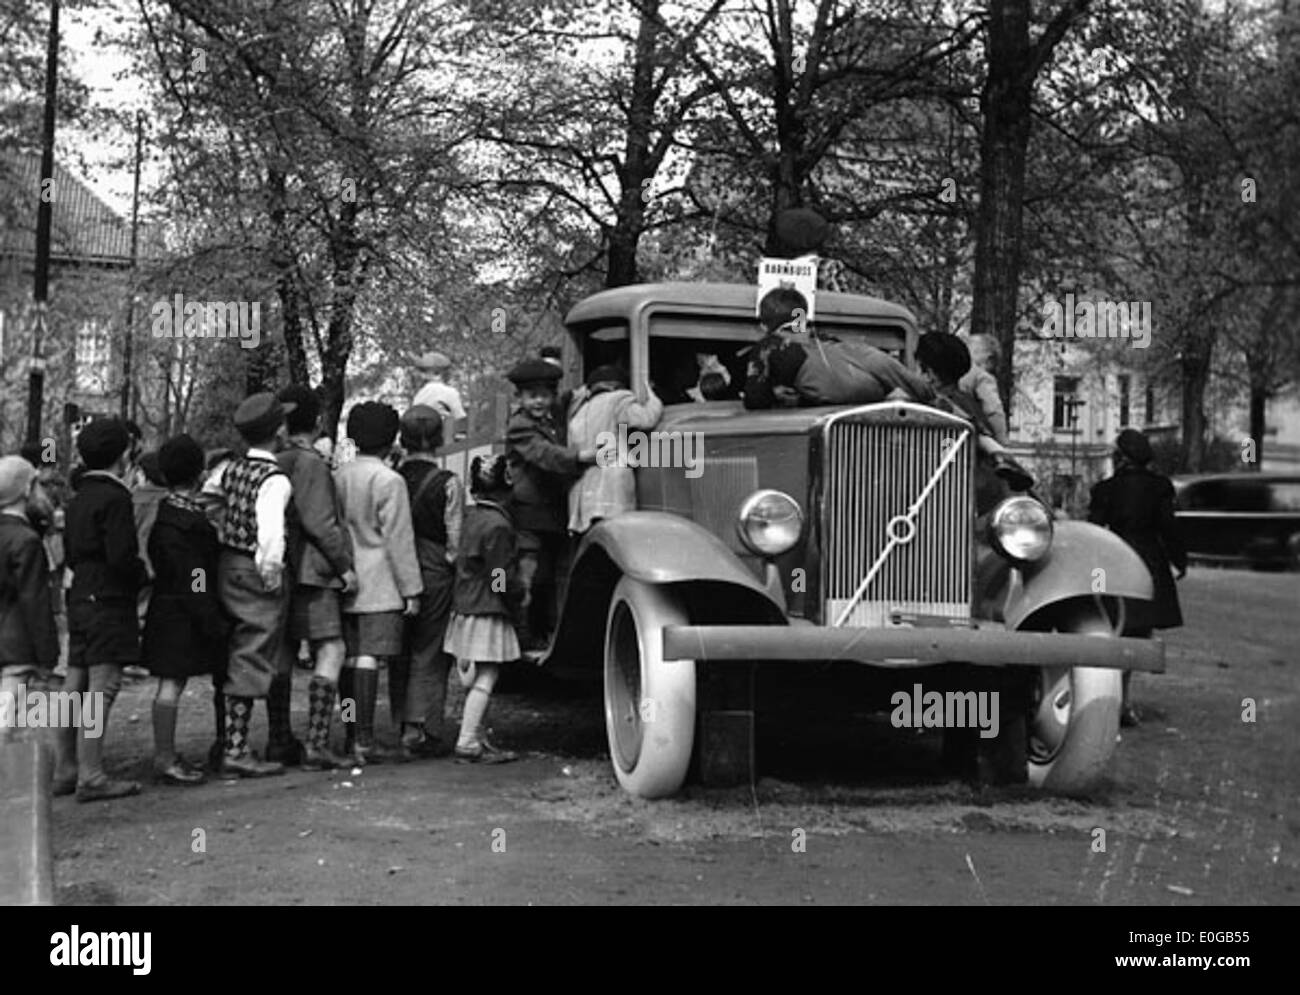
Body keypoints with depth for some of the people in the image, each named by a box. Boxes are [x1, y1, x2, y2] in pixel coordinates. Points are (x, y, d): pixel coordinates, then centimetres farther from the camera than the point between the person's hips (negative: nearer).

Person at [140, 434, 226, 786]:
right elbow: (194, 577, -22)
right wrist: (213, 623, -18)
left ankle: (164, 754, 22)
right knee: (172, 682, -6)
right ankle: (165, 759, -3)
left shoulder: (163, 515, 12)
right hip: (182, 614, -10)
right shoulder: (186, 520, -19)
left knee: (172, 683, 15)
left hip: (166, 609, 10)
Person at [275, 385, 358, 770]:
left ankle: (280, 742, 16)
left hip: (280, 573, 8)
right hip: (311, 572, -8)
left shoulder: (274, 463, 12)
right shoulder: (312, 464, -11)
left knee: (283, 655, 11)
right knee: (330, 650, -5)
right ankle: (316, 744, -12)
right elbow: (319, 522, -16)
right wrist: (344, 566, -10)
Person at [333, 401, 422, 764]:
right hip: (379, 584, -6)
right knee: (369, 657, -7)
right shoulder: (389, 481, -10)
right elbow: (399, 540, -10)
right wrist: (411, 589, -5)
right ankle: (364, 739, -8)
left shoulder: (338, 476, 10)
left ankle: (352, 735, 15)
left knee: (351, 657, 9)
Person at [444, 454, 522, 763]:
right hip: (487, 613, -9)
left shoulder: (472, 516, 8)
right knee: (485, 678, -4)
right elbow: (503, 579, -18)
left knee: (474, 679, 14)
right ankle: (468, 744, -4)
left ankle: (477, 740, 20)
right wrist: (520, 592, 1)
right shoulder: (497, 526, -18)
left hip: (464, 608, 9)